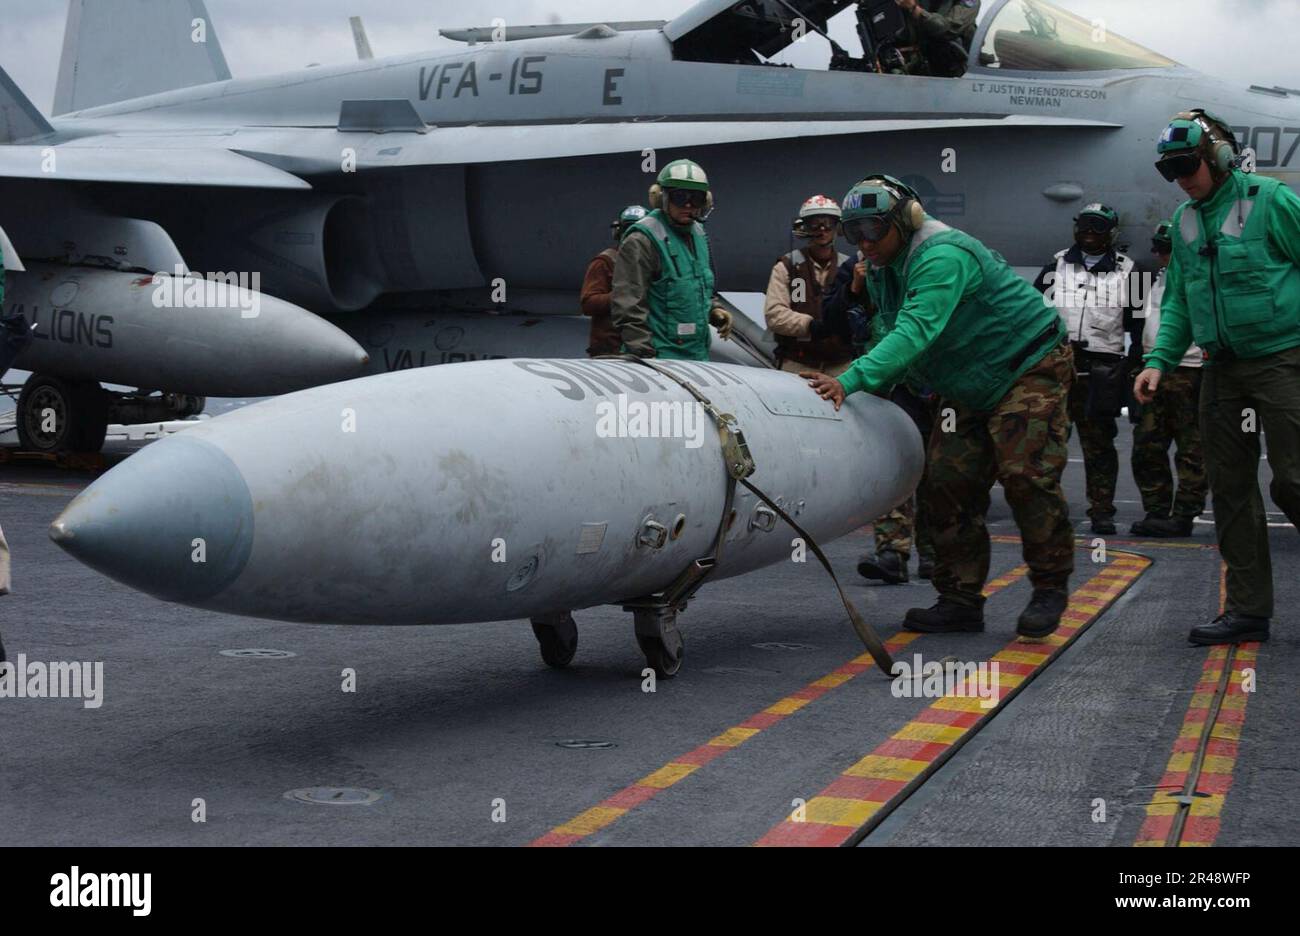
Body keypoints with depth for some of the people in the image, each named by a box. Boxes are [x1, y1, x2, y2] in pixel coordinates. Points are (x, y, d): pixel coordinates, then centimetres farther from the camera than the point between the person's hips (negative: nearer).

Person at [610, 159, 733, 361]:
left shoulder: (698, 234, 15)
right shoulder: (641, 241, -12)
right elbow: (628, 305, -16)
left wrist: (714, 308, 9)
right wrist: (645, 356, -18)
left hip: (698, 355, 8)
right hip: (660, 357, -8)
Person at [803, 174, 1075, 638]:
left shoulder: (943, 256, -28)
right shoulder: (882, 273, 3)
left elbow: (917, 330, -41)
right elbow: (895, 337, 11)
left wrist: (853, 379, -49)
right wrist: (878, 384, -8)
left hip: (1028, 369, -9)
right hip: (967, 388, 9)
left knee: (1026, 475, -16)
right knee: (947, 482, -1)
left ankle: (1050, 589, 1)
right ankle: (961, 600, 4)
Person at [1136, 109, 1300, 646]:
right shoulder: (1185, 220, 11)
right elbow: (1178, 300, 16)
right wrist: (1160, 360, 4)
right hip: (1223, 368, 7)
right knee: (1230, 487, 7)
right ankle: (1248, 609, 14)